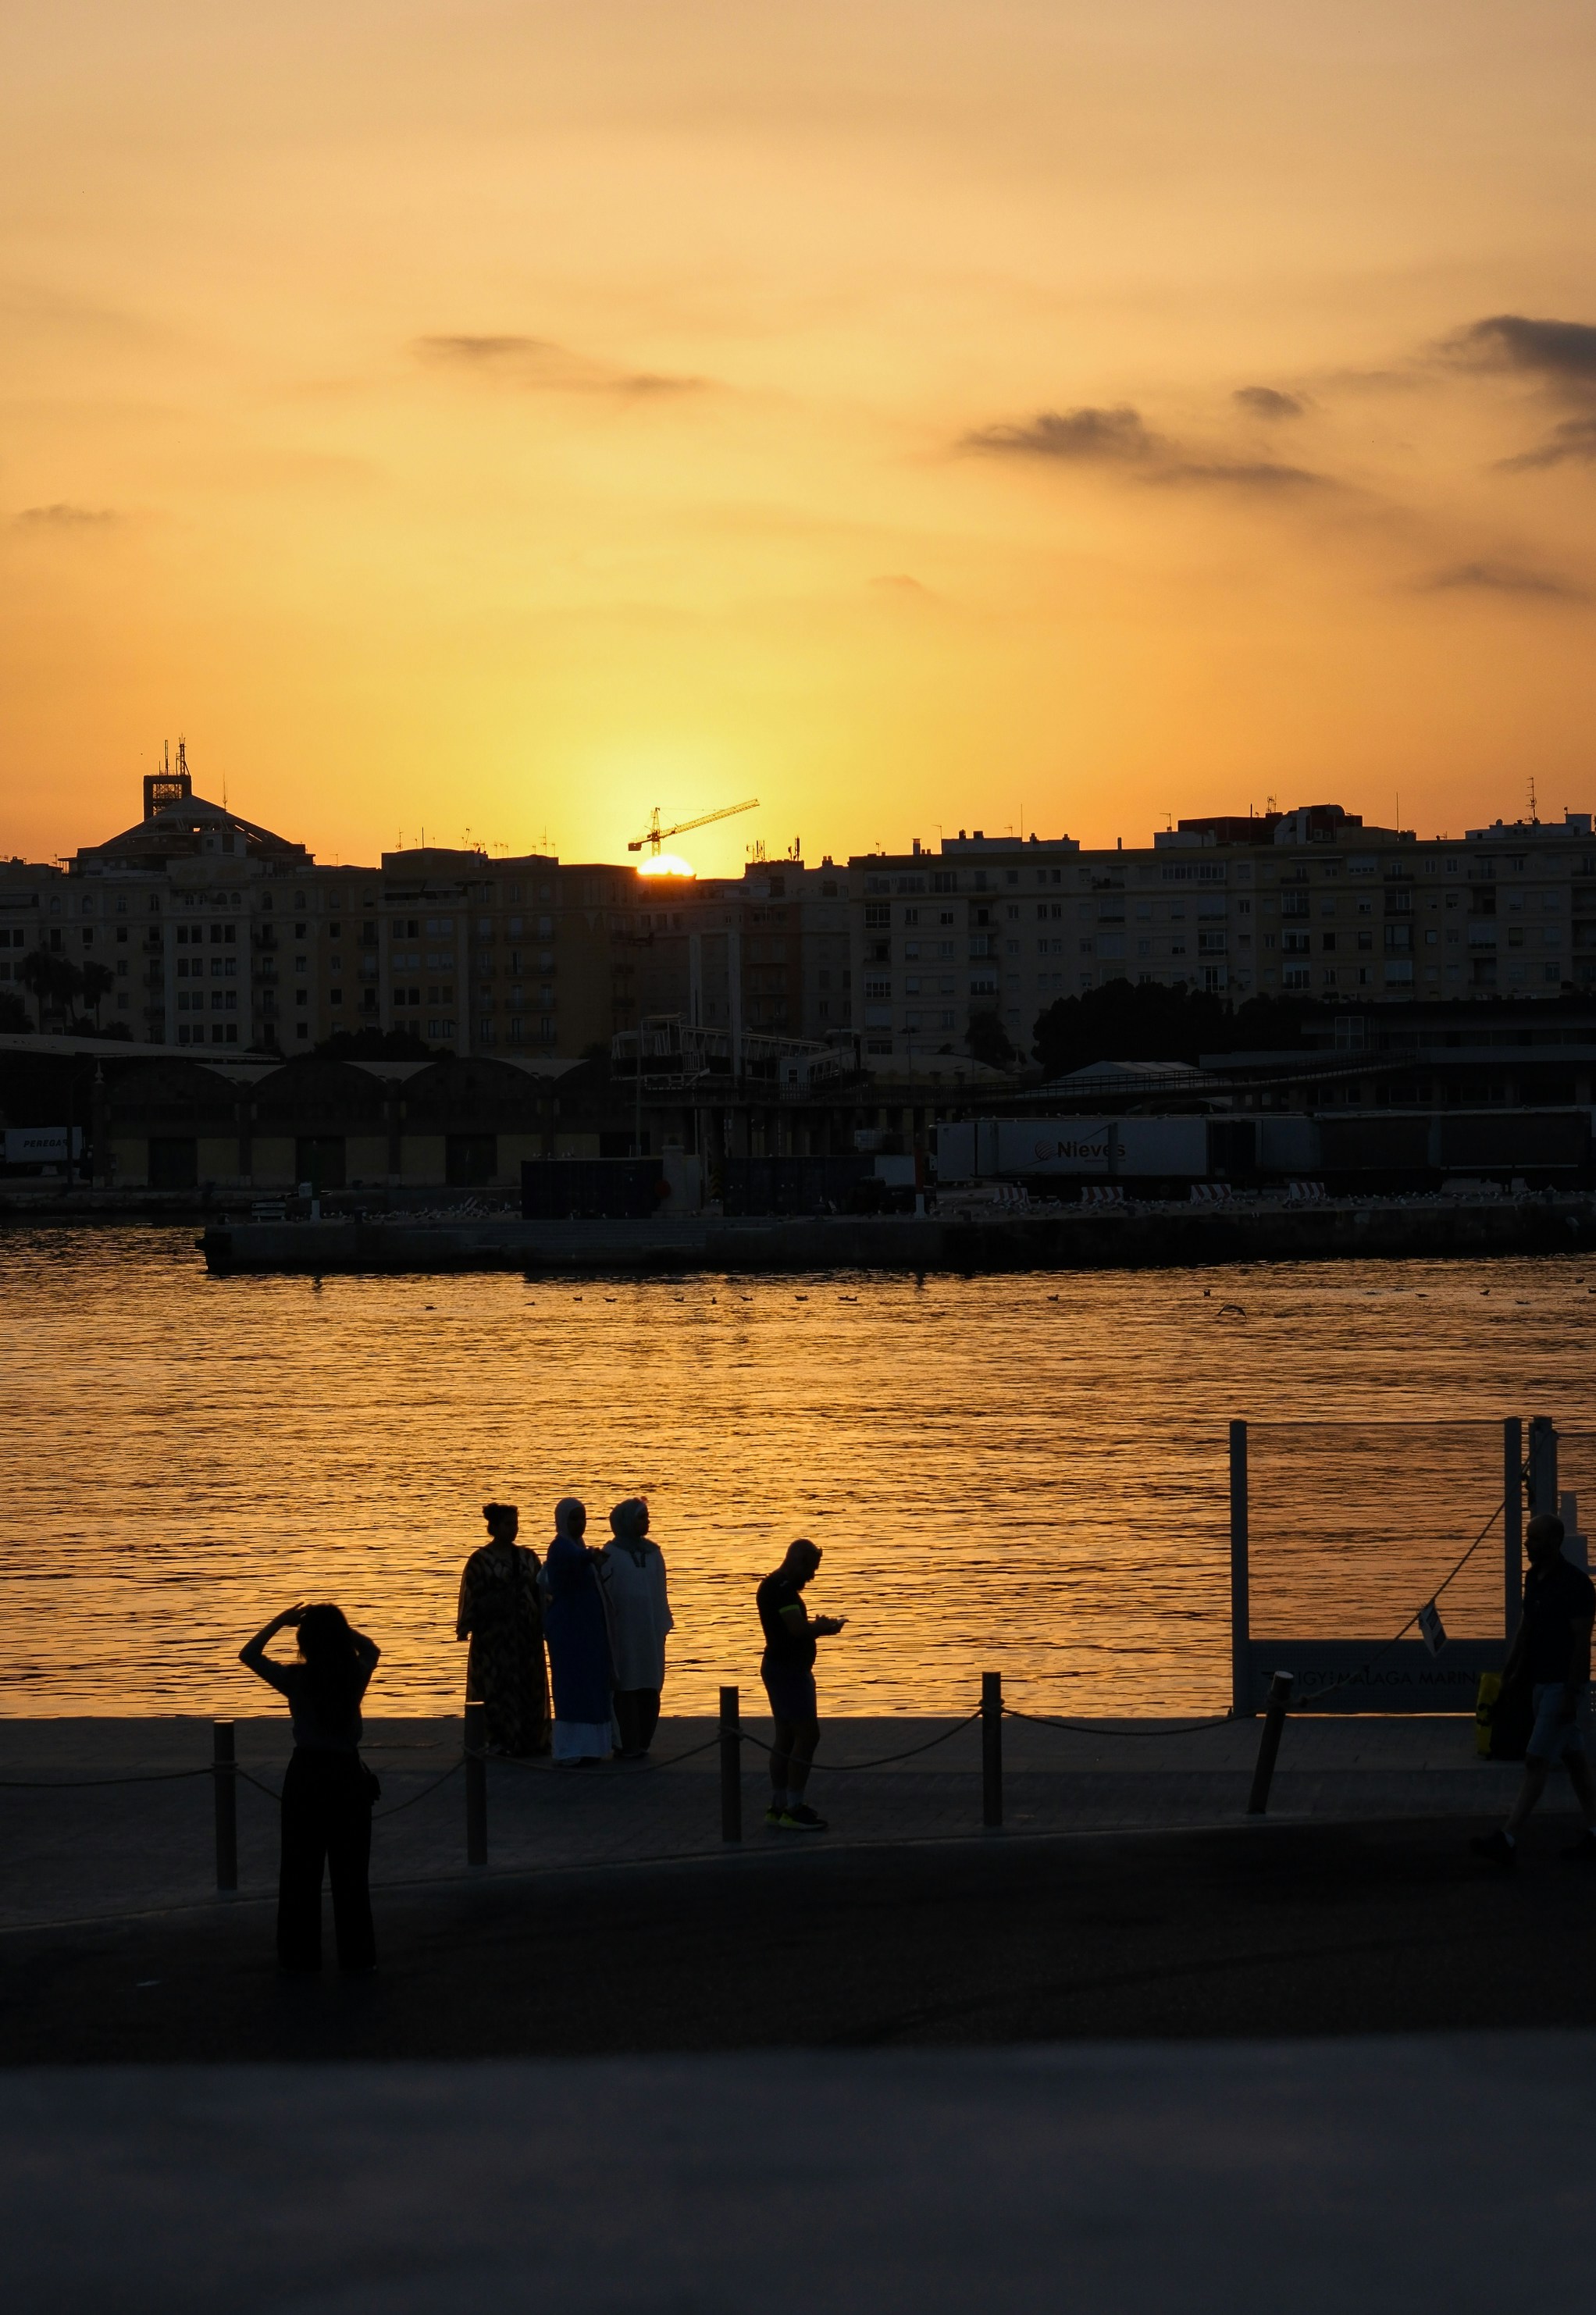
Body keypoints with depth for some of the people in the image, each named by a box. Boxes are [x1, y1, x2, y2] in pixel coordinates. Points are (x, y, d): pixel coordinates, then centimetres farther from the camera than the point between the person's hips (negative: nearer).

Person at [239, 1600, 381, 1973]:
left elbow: (248, 1654, 2)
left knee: (301, 1870, 8)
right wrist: (338, 1625, 11)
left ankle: (301, 1954, 10)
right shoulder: (357, 1676, -6)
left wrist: (280, 1622, 6)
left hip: (307, 1774, -2)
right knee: (350, 1870, 9)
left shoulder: (296, 1679, -11)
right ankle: (357, 1954, 11)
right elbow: (371, 1648, 18)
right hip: (348, 1774, 2)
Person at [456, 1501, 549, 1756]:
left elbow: (542, 1592, 10)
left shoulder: (528, 1558, 10)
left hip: (526, 1632, 4)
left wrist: (546, 1622, 5)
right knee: (497, 1684, -4)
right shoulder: (481, 1560, -3)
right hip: (494, 1633, -4)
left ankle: (531, 1737, 10)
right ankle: (499, 1740, 0)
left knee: (529, 1684, 4)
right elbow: (471, 1595, -6)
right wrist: (466, 1627, -11)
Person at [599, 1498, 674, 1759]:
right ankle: (628, 1746, 0)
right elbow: (603, 1593, -7)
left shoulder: (653, 1552, 10)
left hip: (651, 1631, 5)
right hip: (624, 1632, -5)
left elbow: (660, 1590, 11)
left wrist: (664, 1622, 9)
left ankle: (643, 1742, 11)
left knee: (650, 1688, 4)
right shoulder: (611, 1555, -4)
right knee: (627, 1688, -3)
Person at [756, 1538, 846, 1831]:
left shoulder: (775, 1586, 15)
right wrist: (825, 1626, -9)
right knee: (807, 1735, -10)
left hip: (784, 1667, 11)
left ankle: (778, 1807, 15)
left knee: (786, 1737, 13)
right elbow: (797, 1629, -27)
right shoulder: (782, 1589, -18)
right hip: (789, 1671, -11)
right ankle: (793, 1809, -10)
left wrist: (819, 1626, 6)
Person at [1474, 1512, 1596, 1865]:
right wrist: (1508, 1675, 14)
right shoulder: (1534, 1578, 9)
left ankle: (1508, 1840, -13)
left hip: (1563, 1686, -9)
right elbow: (1525, 1629, 17)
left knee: (1537, 1760, -10)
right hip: (1540, 1683, 9)